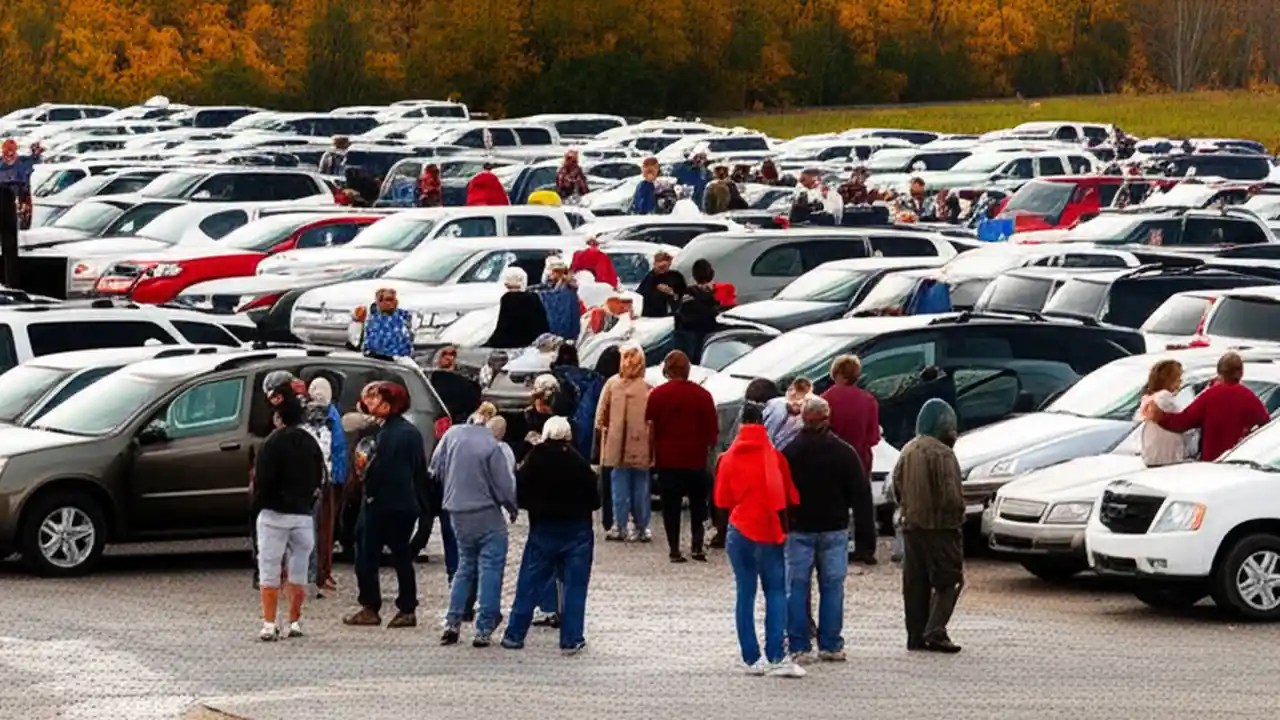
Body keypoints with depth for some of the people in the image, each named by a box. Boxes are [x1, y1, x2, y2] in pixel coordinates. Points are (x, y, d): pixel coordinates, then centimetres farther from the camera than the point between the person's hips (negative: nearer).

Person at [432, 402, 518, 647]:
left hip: (457, 514, 6)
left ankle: (452, 623, 12)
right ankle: (484, 629, -2)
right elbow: (504, 485, -11)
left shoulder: (452, 435, -4)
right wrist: (513, 508, 8)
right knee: (490, 568, 1)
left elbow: (436, 468, 8)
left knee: (465, 565, 19)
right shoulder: (490, 447, -18)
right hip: (486, 516, -6)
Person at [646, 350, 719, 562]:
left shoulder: (657, 395, -4)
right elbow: (713, 429, 0)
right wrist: (708, 447, 16)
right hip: (696, 458, 1)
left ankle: (674, 549, -1)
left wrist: (653, 453, 8)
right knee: (698, 504, 12)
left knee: (671, 505, 4)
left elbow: (650, 428, -2)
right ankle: (697, 545, 2)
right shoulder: (702, 395, -3)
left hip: (667, 459, -1)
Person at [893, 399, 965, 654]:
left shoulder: (907, 451, 7)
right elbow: (951, 495, -18)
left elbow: (896, 487, 13)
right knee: (947, 580, -1)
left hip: (911, 525, 7)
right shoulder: (942, 454, -16)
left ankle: (916, 636, 10)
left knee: (915, 583, 10)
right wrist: (957, 516, -2)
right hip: (939, 527, -7)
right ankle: (935, 632, -11)